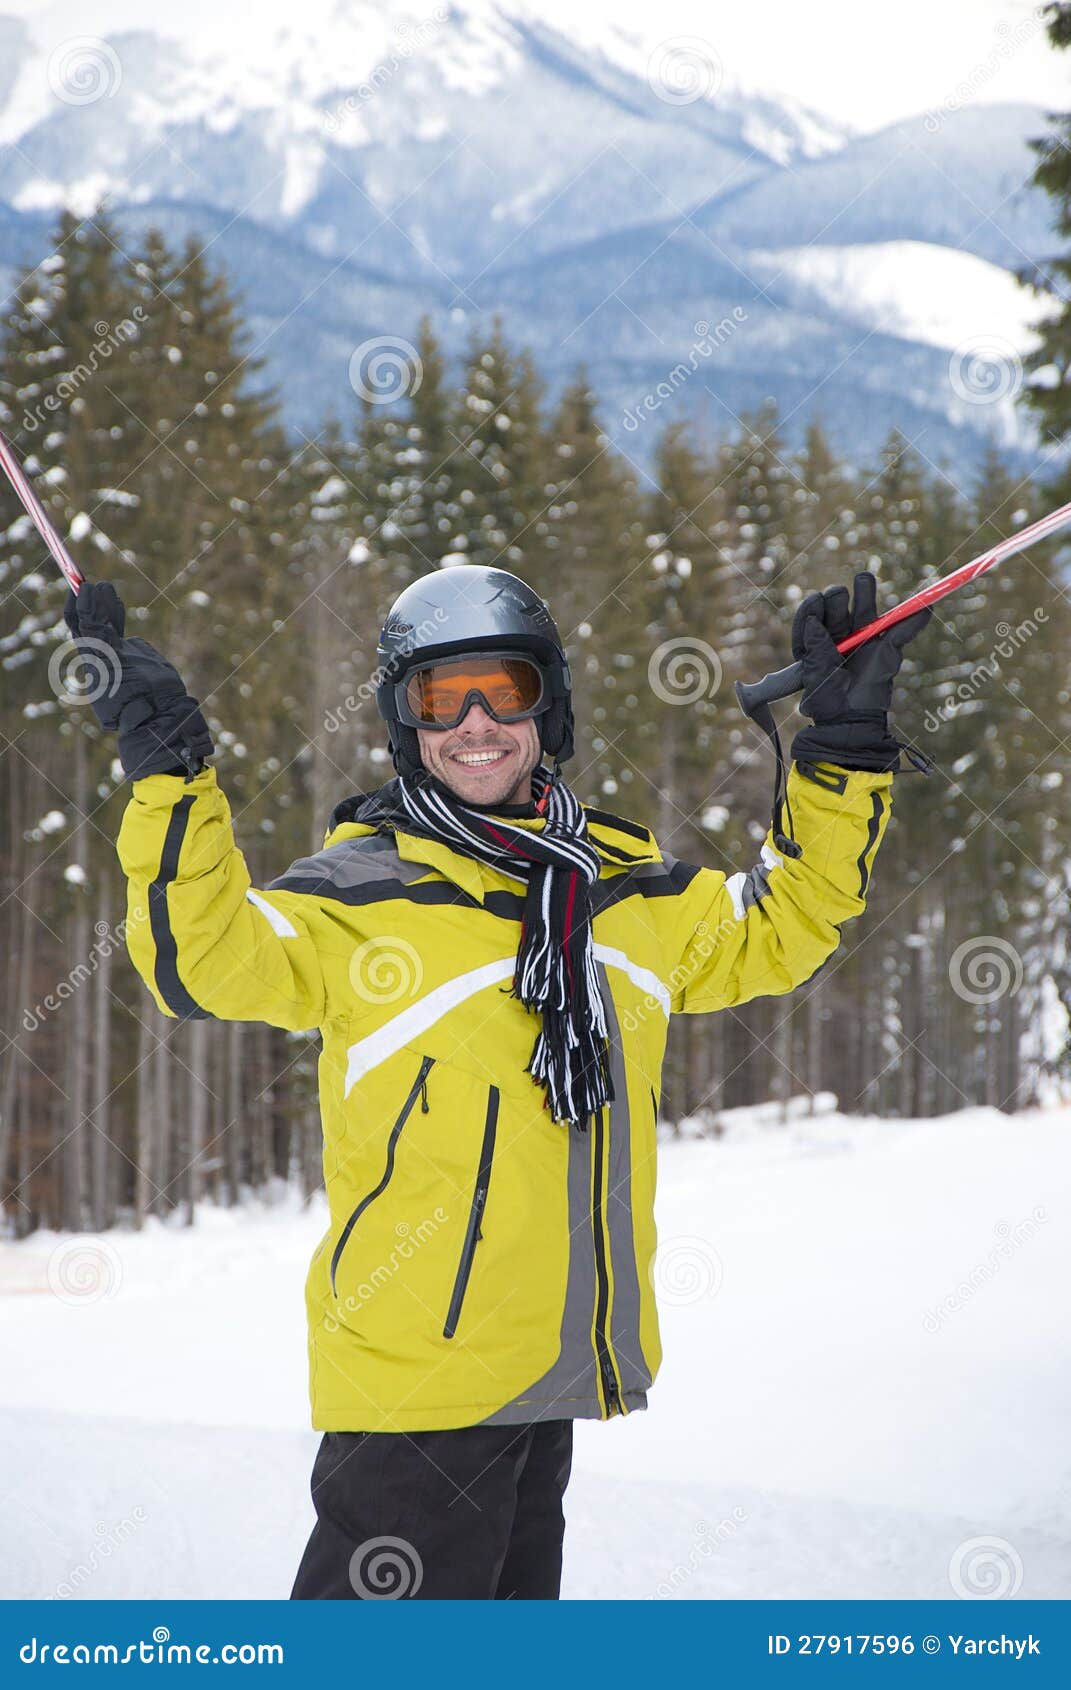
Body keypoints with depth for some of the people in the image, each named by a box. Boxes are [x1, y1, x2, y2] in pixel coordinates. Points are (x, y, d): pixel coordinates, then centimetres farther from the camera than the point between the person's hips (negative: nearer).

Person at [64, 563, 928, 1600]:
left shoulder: (630, 891, 12)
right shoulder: (359, 894, -6)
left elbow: (776, 929, 26)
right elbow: (204, 959, -19)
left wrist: (845, 748, 19)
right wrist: (168, 773, -28)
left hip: (558, 1368, 6)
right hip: (415, 1356, -6)